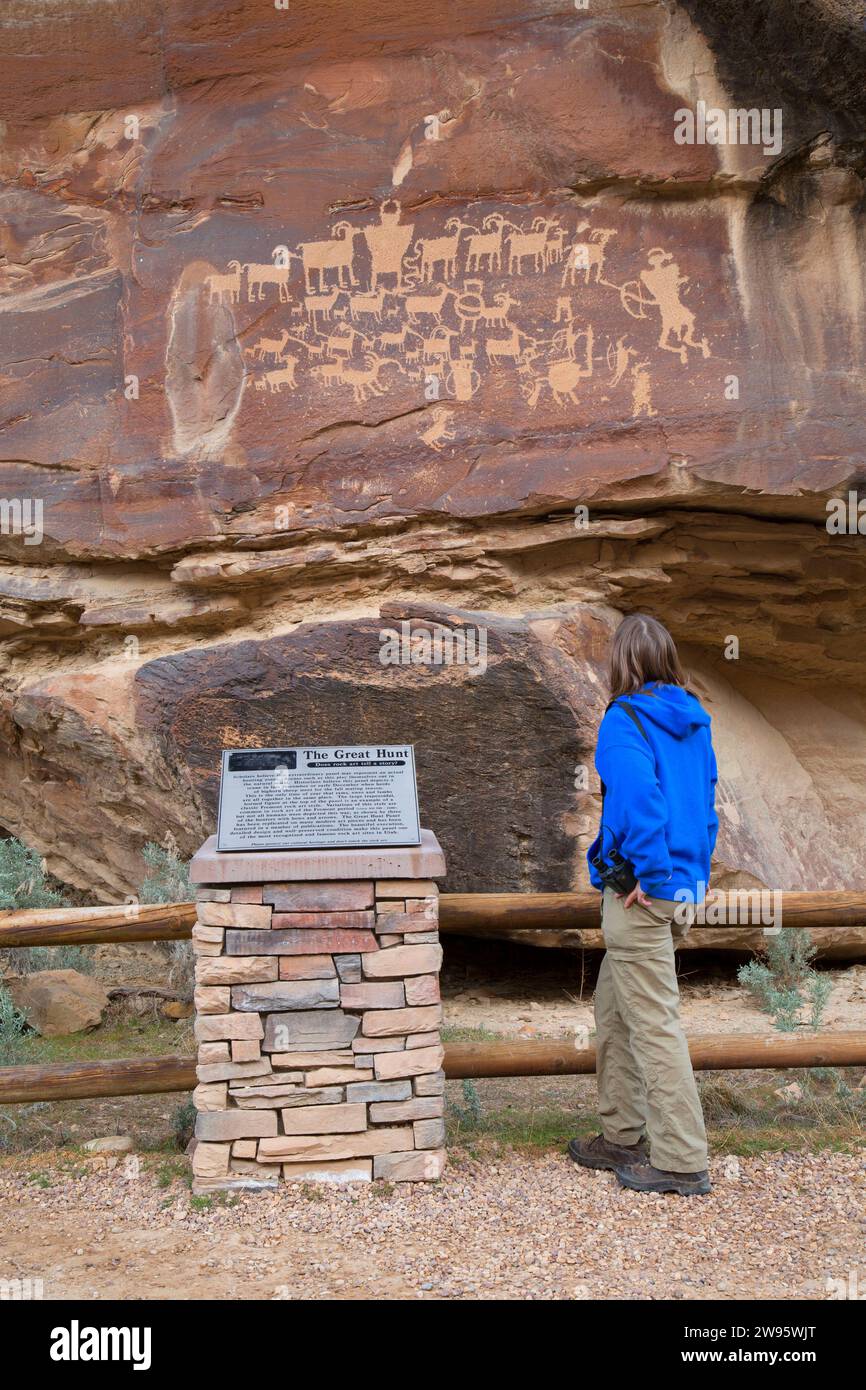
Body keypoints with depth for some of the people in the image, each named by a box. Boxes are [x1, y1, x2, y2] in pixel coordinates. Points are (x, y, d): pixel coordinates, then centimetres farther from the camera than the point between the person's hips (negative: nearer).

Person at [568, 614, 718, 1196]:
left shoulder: (625, 720, -13)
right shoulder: (693, 721, 11)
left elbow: (638, 796, -28)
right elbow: (706, 800, 15)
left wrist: (652, 875, -19)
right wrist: (696, 872, 19)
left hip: (640, 892, -9)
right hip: (682, 884, 9)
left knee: (654, 1023, -1)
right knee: (614, 1009, 20)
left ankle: (682, 1162, 8)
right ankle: (623, 1138, 30)